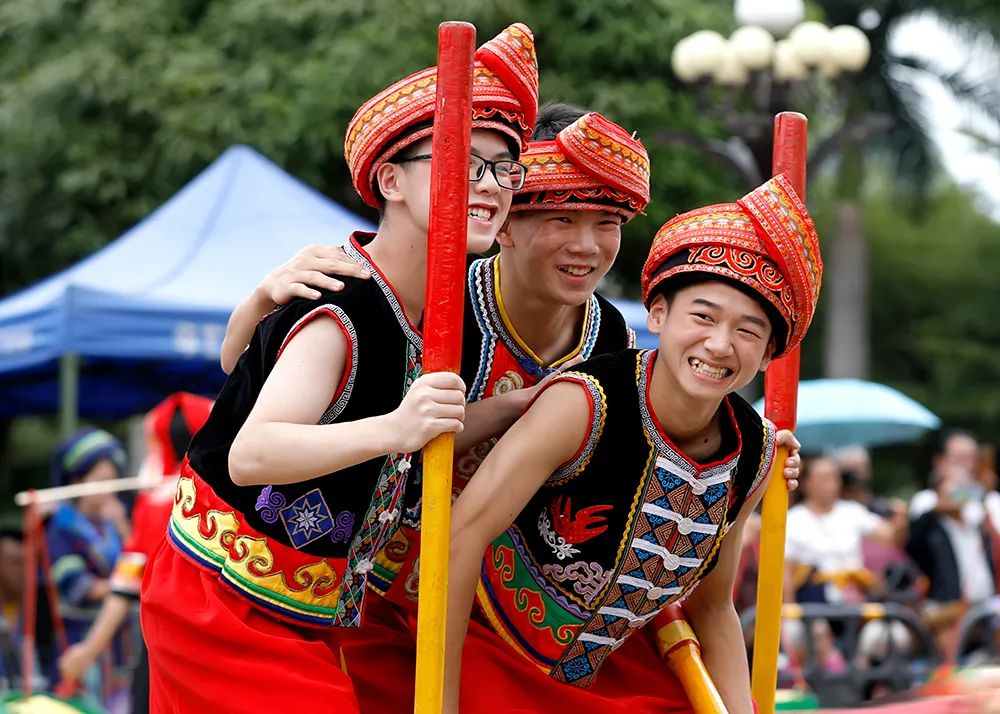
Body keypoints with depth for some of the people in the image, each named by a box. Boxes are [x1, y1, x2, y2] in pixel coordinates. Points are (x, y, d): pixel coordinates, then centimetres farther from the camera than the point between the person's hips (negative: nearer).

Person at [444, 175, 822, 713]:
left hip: (610, 670, 7)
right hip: (489, 649, -6)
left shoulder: (753, 452, -6)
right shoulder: (582, 406, -25)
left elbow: (711, 609, 7)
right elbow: (461, 535, -28)